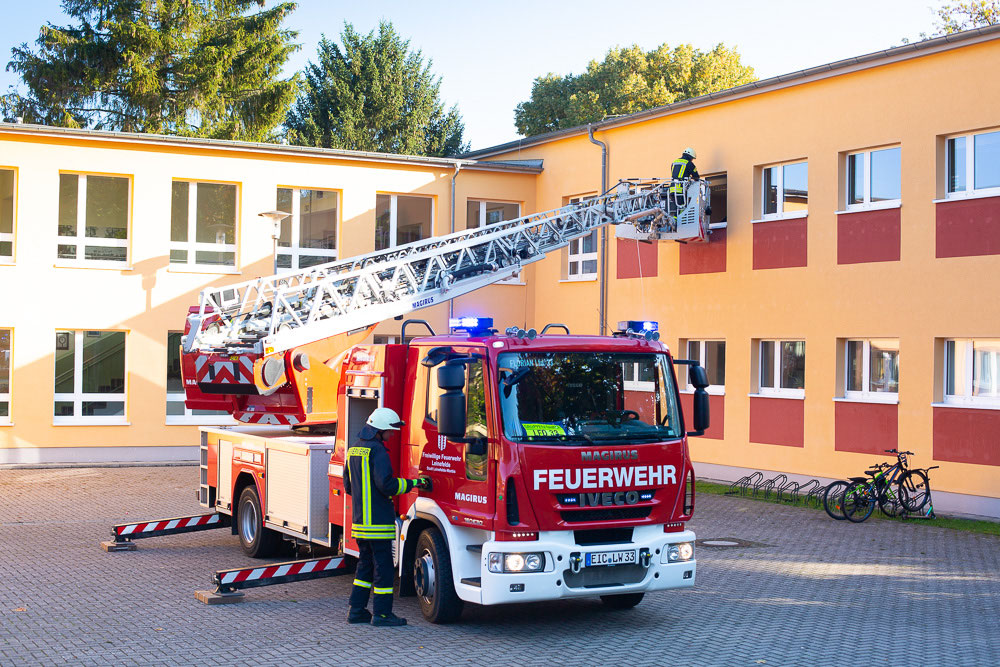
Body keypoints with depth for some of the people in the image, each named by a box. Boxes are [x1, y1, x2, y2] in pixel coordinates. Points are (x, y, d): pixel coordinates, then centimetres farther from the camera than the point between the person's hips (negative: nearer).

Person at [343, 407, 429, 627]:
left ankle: (356, 610, 18)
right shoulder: (377, 451, -15)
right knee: (383, 567, -1)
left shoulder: (354, 450, 14)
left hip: (359, 519, 9)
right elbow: (386, 484, -22)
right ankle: (382, 613, 2)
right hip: (378, 520, -9)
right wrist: (414, 483, -13)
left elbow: (348, 486, 20)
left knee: (365, 564, 16)